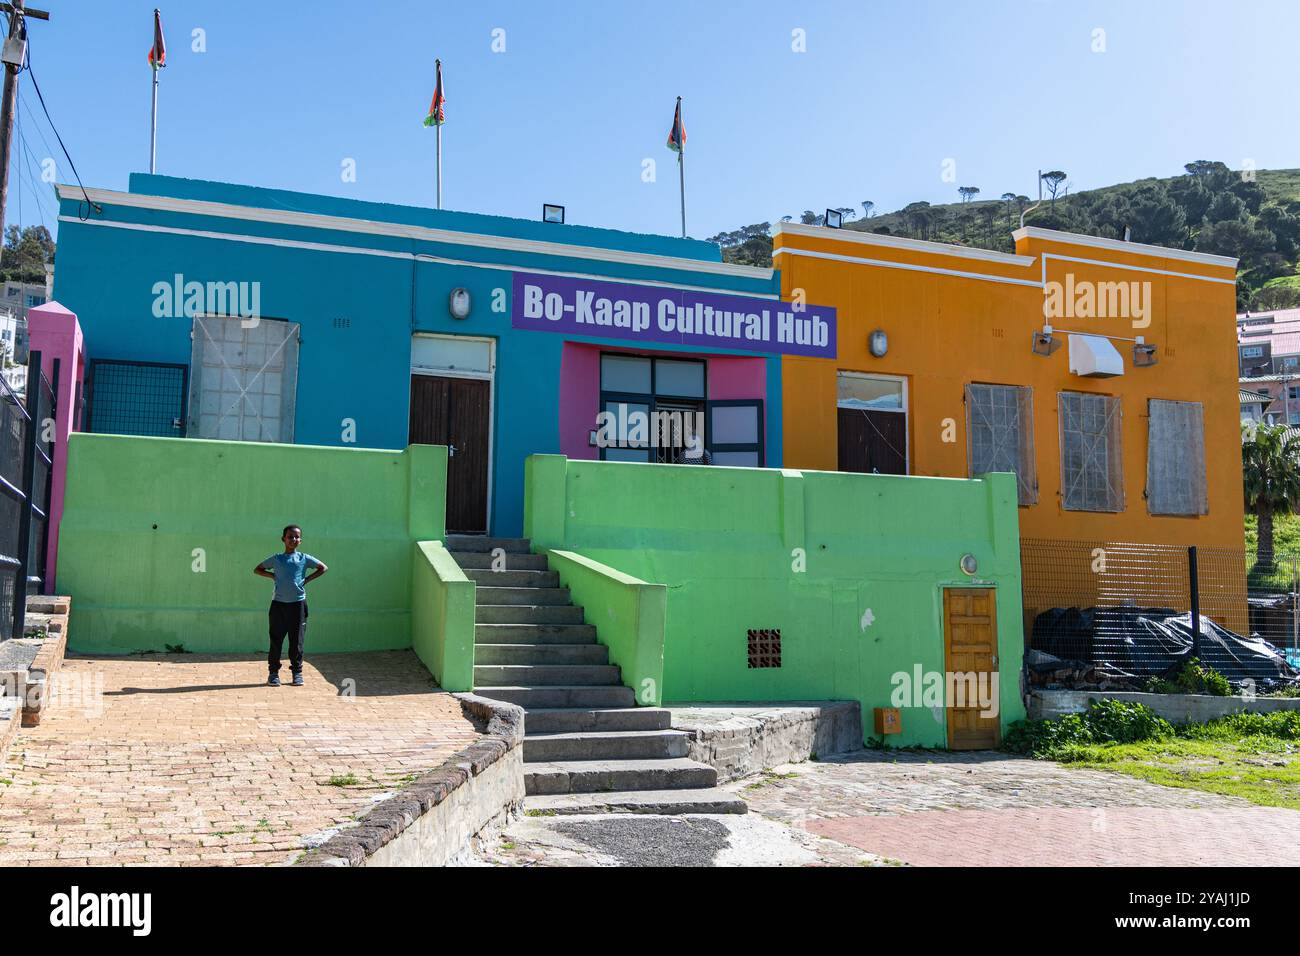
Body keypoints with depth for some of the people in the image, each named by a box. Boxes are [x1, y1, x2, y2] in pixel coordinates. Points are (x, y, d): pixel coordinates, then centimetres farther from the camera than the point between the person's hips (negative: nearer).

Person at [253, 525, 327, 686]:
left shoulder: (304, 558, 4)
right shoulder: (276, 559, 6)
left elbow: (323, 568, 9)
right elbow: (257, 570, 15)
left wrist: (307, 579, 0)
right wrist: (273, 575, -1)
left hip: (298, 603, 0)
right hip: (278, 603, 0)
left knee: (297, 640, 3)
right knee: (276, 639, 2)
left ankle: (297, 672, 12)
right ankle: (274, 672, 10)